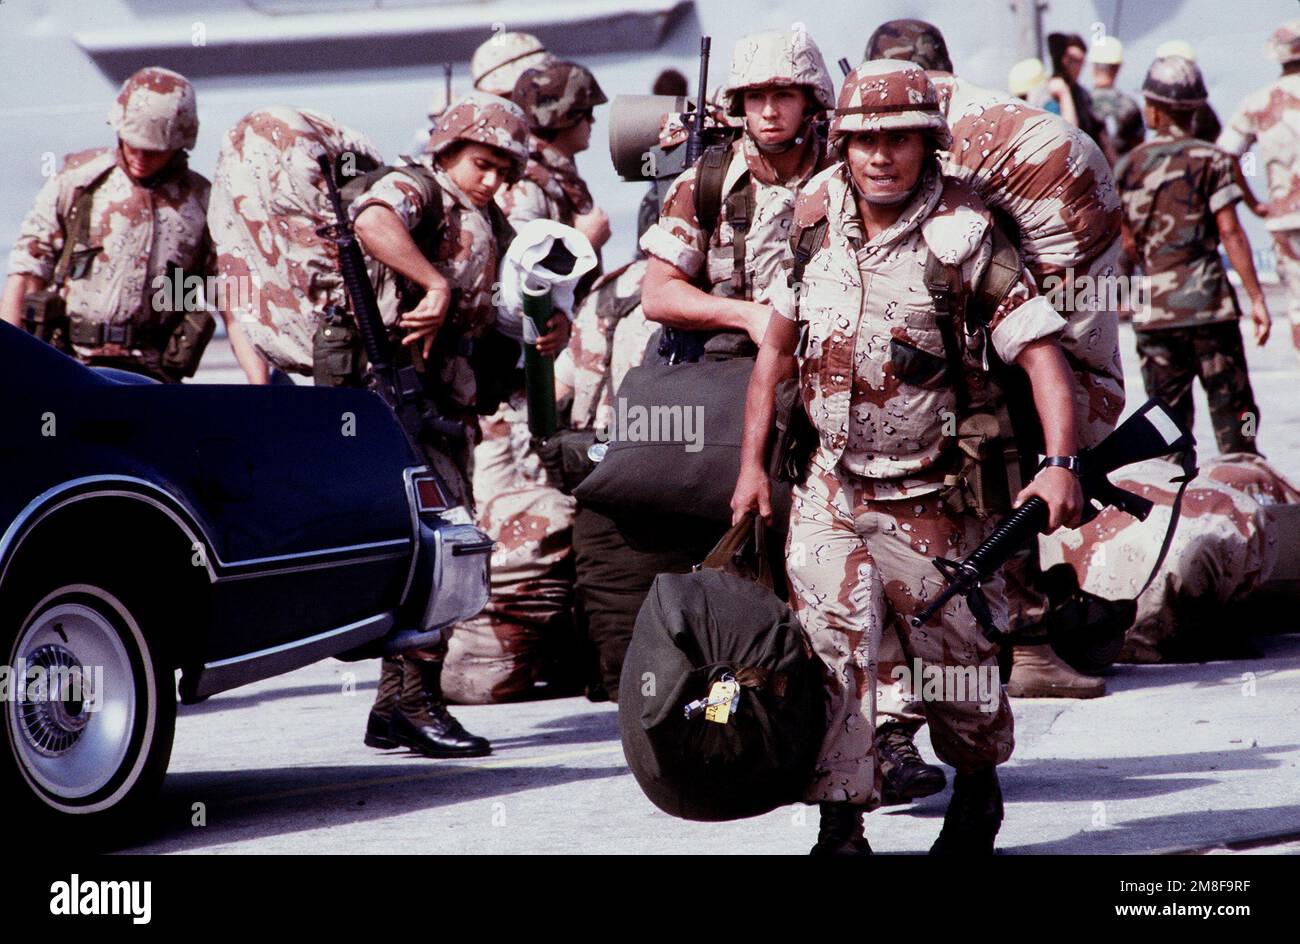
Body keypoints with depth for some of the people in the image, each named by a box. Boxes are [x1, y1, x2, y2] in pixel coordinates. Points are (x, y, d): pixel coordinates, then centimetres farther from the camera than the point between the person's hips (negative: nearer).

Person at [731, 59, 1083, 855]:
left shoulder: (963, 238, -14)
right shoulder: (819, 223, 0)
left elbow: (1040, 349, -20)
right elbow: (777, 346, 11)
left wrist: (1060, 464, -34)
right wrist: (753, 462, 8)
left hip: (934, 500, -3)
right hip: (834, 489, 3)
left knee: (957, 667, 9)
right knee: (829, 650, -10)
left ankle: (978, 789, 37)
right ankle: (841, 825, -5)